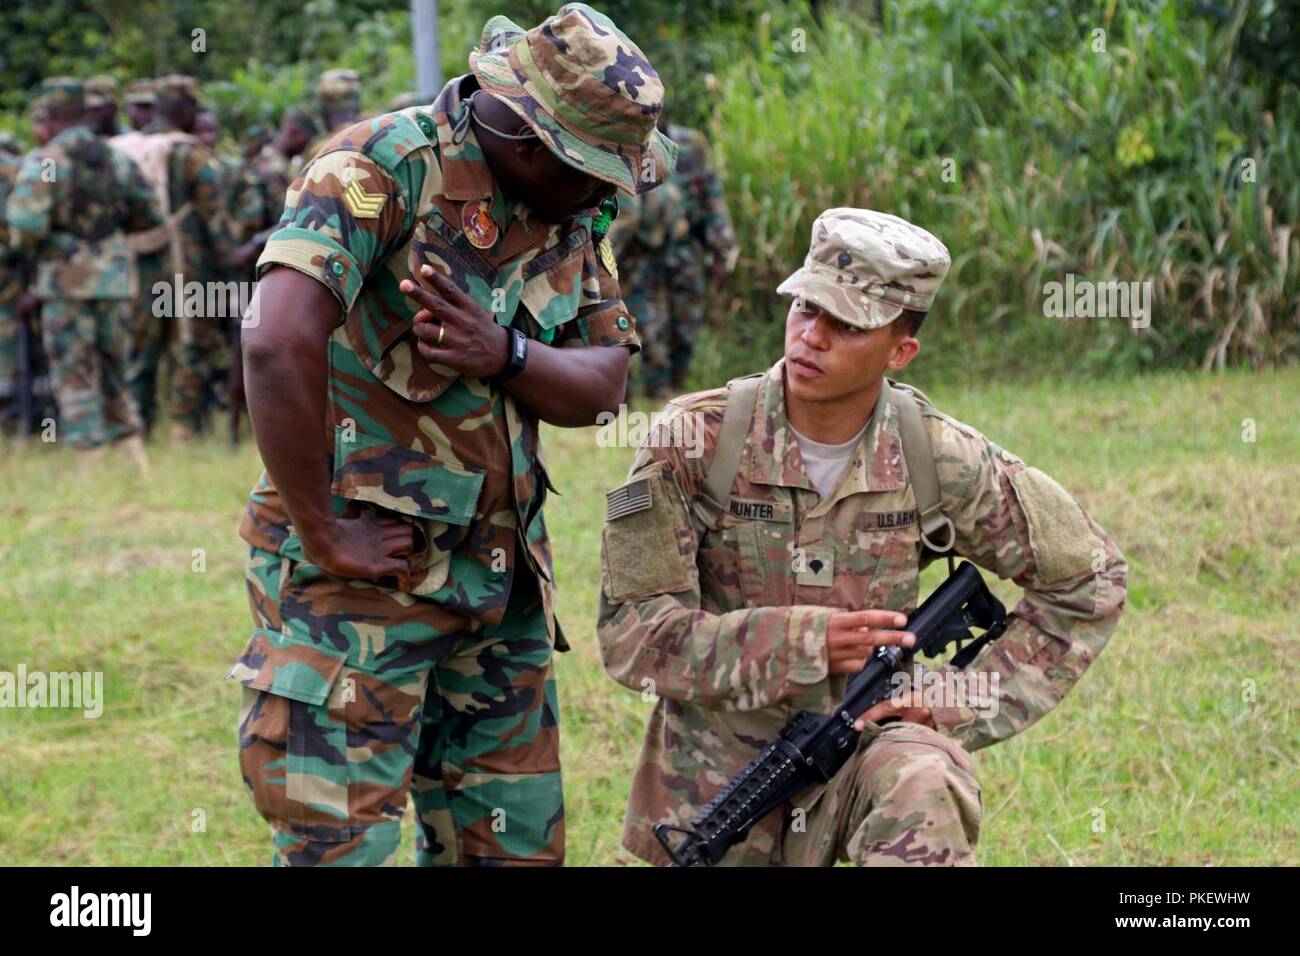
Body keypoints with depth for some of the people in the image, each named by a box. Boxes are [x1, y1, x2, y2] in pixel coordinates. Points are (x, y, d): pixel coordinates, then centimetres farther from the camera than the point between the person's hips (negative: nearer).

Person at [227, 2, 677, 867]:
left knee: (519, 845, 12)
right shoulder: (381, 169, -18)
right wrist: (323, 534, -24)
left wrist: (504, 354, -19)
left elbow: (602, 385, 3)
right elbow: (278, 344, -29)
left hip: (504, 575, 7)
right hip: (365, 571, -7)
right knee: (341, 847, -6)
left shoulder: (572, 213, 6)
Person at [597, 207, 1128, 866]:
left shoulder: (939, 459, -9)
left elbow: (1087, 579, 3)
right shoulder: (693, 442, -13)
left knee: (922, 788, -34)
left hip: (864, 739, -1)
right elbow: (630, 633, -14)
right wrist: (802, 643, -24)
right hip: (718, 774, 1)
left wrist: (969, 700, -7)